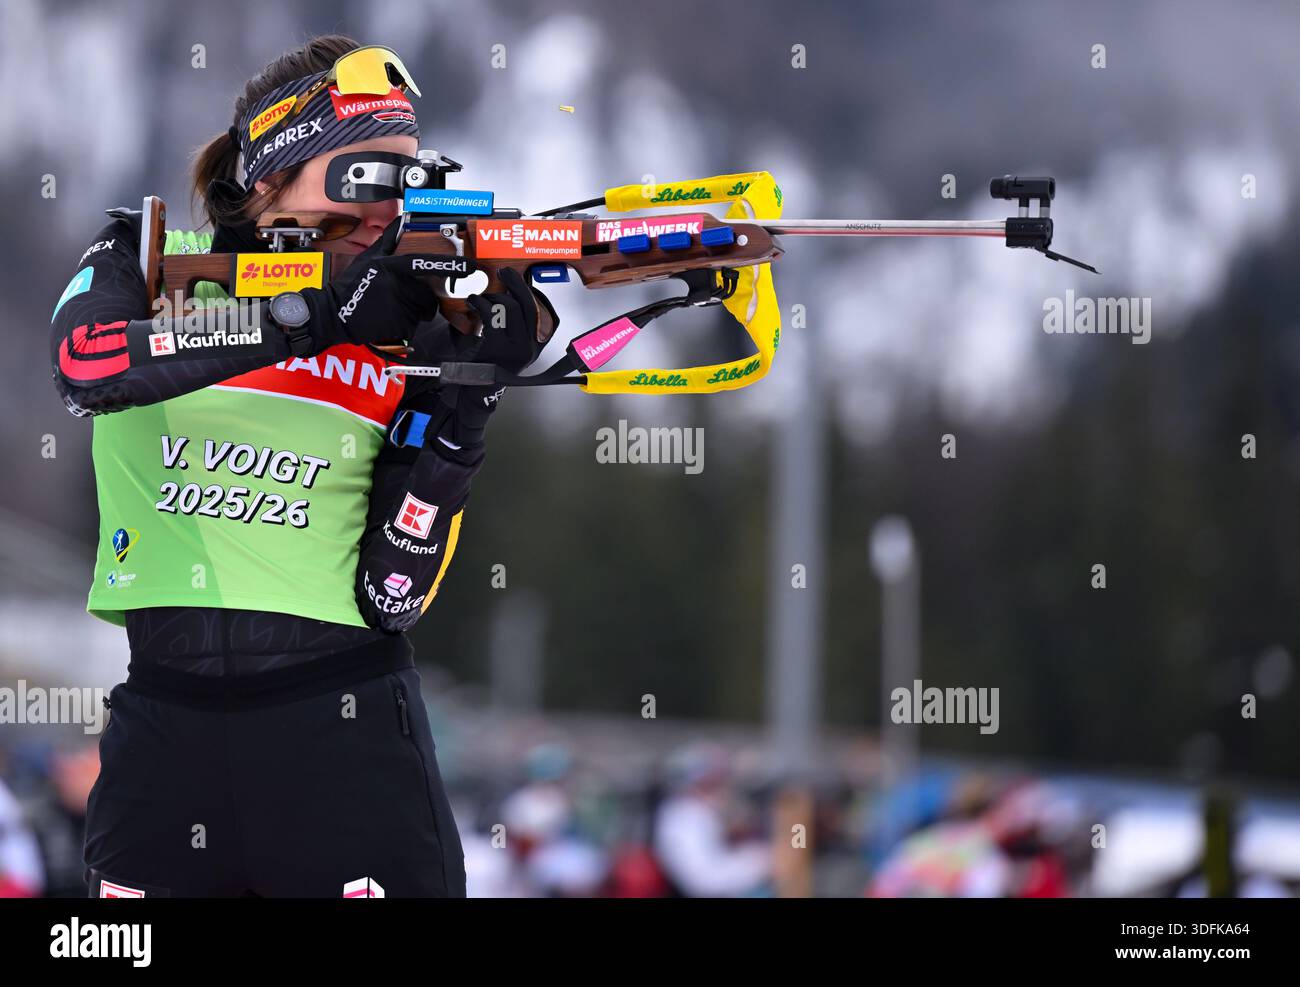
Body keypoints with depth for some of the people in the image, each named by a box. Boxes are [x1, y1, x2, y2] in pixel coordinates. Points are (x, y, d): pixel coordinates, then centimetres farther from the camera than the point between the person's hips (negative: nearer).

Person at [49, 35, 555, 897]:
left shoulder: (413, 339, 4)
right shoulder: (147, 259, 4)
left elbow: (391, 596, -3)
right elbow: (83, 364, -21)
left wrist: (459, 405, -13)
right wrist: (314, 316, -25)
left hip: (344, 728, 0)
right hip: (165, 726, 0)